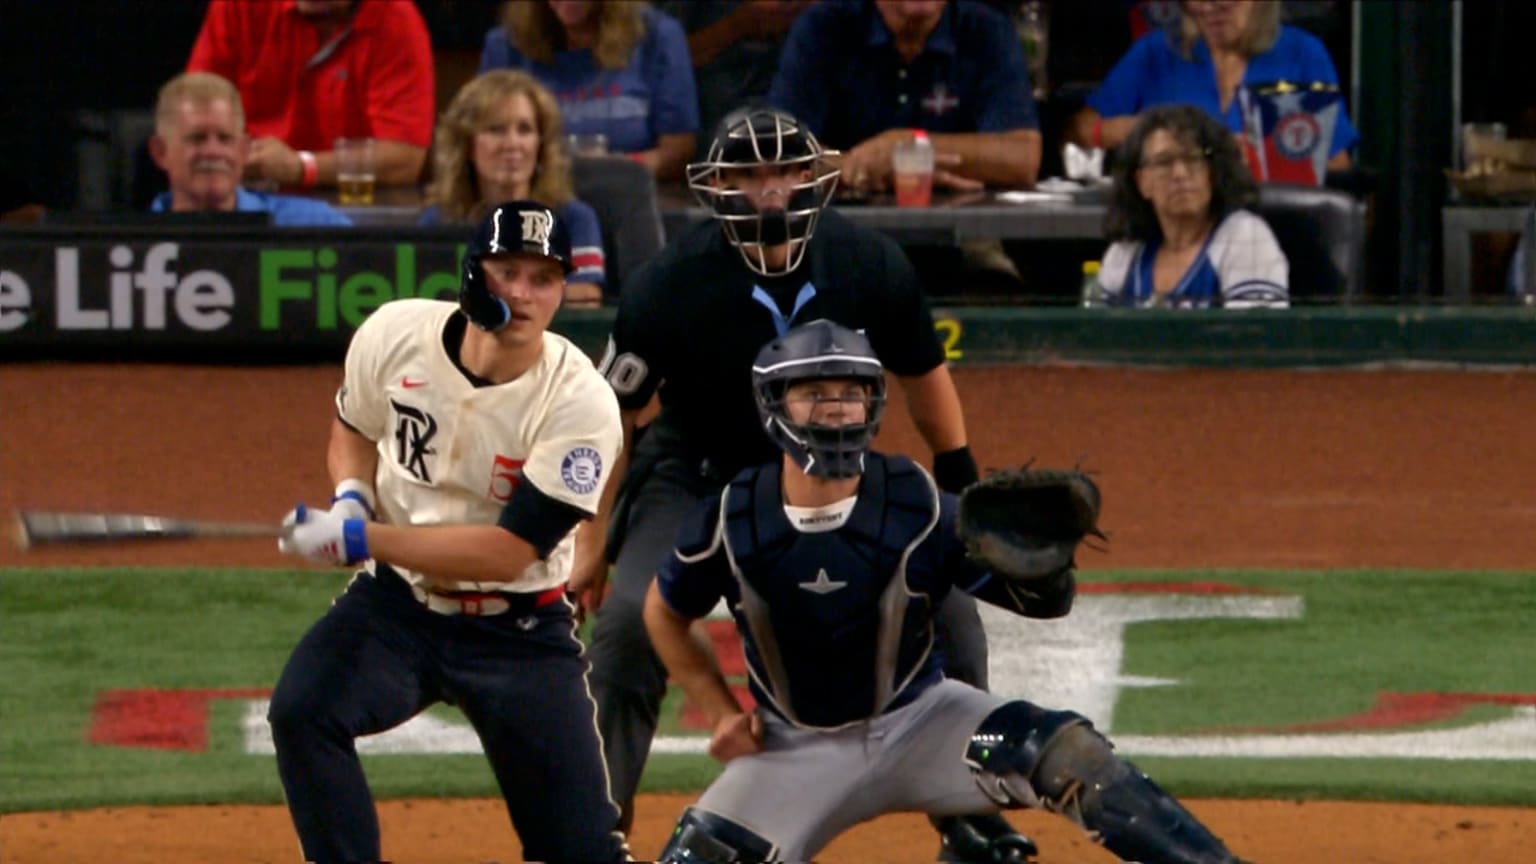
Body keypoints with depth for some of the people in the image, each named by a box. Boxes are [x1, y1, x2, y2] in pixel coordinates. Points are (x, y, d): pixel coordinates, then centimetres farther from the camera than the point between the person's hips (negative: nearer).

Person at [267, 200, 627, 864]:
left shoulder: (581, 403, -19)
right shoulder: (396, 335, -9)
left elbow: (509, 553, -23)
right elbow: (353, 428, 14)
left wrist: (362, 539, -26)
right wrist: (351, 498, -8)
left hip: (518, 630, -2)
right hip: (397, 602, 2)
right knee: (301, 709, -27)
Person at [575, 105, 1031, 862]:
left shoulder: (869, 263, -17)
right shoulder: (669, 285, -24)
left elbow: (920, 373, 2)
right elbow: (612, 415, -12)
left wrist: (960, 488, 6)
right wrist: (594, 539, -9)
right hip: (697, 476, -2)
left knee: (945, 596, -10)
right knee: (630, 621, -23)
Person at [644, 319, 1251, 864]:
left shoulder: (917, 509, -17)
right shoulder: (729, 523, -15)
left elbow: (1039, 602, -12)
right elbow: (664, 614, 6)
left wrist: (1043, 561, -34)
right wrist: (720, 714, 0)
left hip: (919, 721, -1)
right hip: (797, 750, 1)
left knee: (1070, 755, -25)